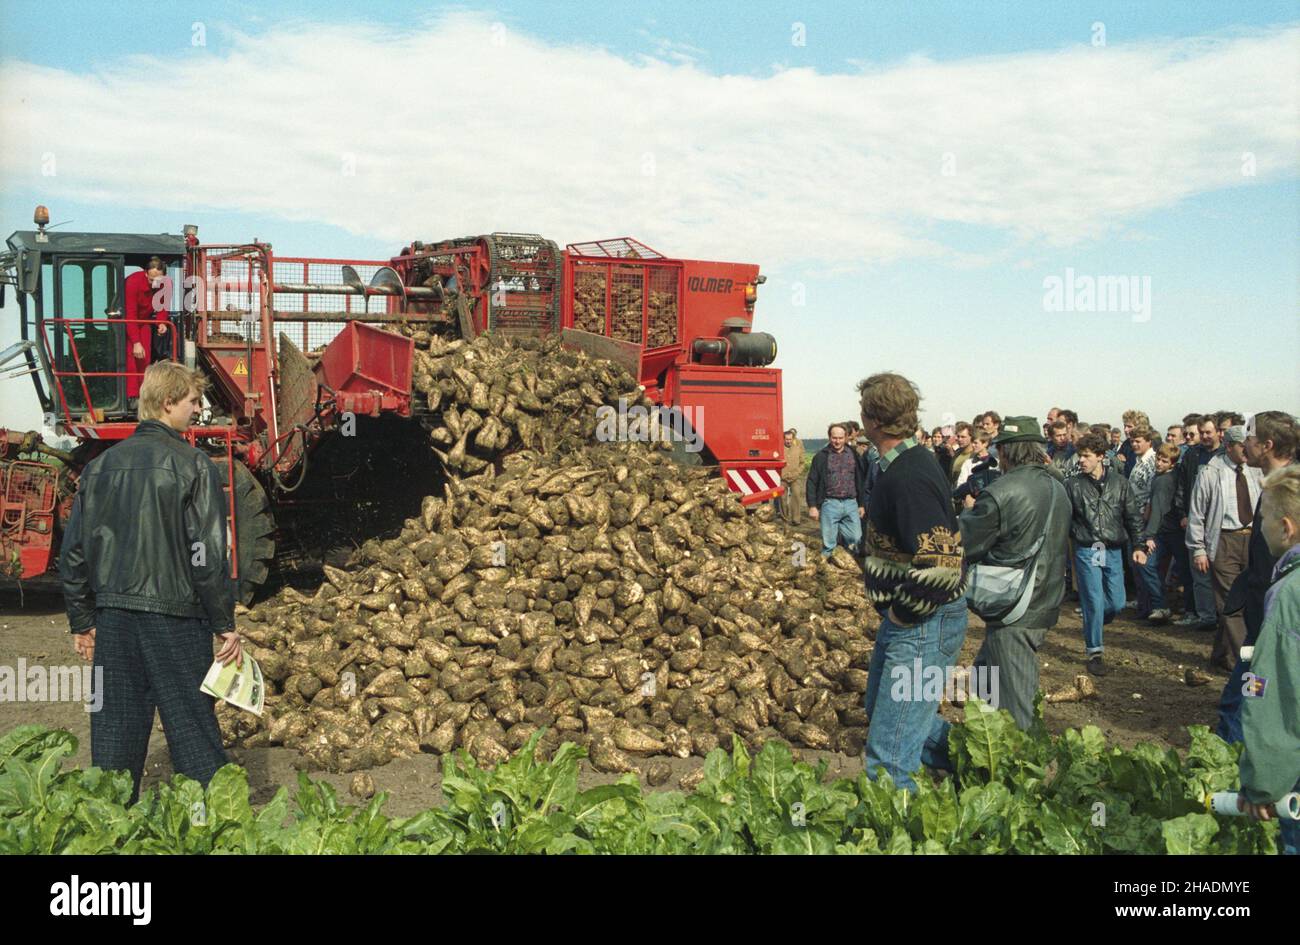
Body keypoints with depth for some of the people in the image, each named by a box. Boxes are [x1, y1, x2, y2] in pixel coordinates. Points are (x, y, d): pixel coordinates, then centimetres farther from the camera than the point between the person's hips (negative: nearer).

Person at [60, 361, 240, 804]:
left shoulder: (100, 466, 7)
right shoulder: (192, 465, -9)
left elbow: (74, 553, 10)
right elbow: (208, 555, -13)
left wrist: (83, 622, 18)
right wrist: (226, 625, -5)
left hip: (112, 615, 5)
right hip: (173, 617, -5)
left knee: (114, 730, 13)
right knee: (192, 727, 4)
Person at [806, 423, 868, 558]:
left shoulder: (854, 455, 8)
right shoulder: (821, 456, -1)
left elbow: (861, 481, 12)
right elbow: (812, 482, 0)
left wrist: (862, 504, 10)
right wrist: (812, 506, -5)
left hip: (851, 504, 3)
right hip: (830, 504, -2)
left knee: (856, 539, 2)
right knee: (828, 543, 3)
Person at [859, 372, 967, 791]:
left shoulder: (907, 478, -25)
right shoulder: (913, 461, 7)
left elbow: (941, 566, -32)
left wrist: (902, 612, -18)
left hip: (923, 626, -11)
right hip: (906, 619, 11)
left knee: (888, 752, -6)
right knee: (881, 708, 27)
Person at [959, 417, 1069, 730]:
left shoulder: (1000, 493, -20)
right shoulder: (1058, 488, 7)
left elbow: (966, 546, -12)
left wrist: (969, 510, 8)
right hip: (1046, 606, 9)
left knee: (1014, 702, 1)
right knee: (985, 670, 22)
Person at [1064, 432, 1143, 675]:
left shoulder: (1119, 482, 3)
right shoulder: (1073, 484, -2)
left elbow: (1132, 516, 7)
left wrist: (1137, 545, 3)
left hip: (1113, 551, 2)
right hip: (1086, 551, -2)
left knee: (1117, 603, 4)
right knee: (1093, 603, -4)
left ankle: (1093, 623, 36)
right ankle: (1094, 652, 8)